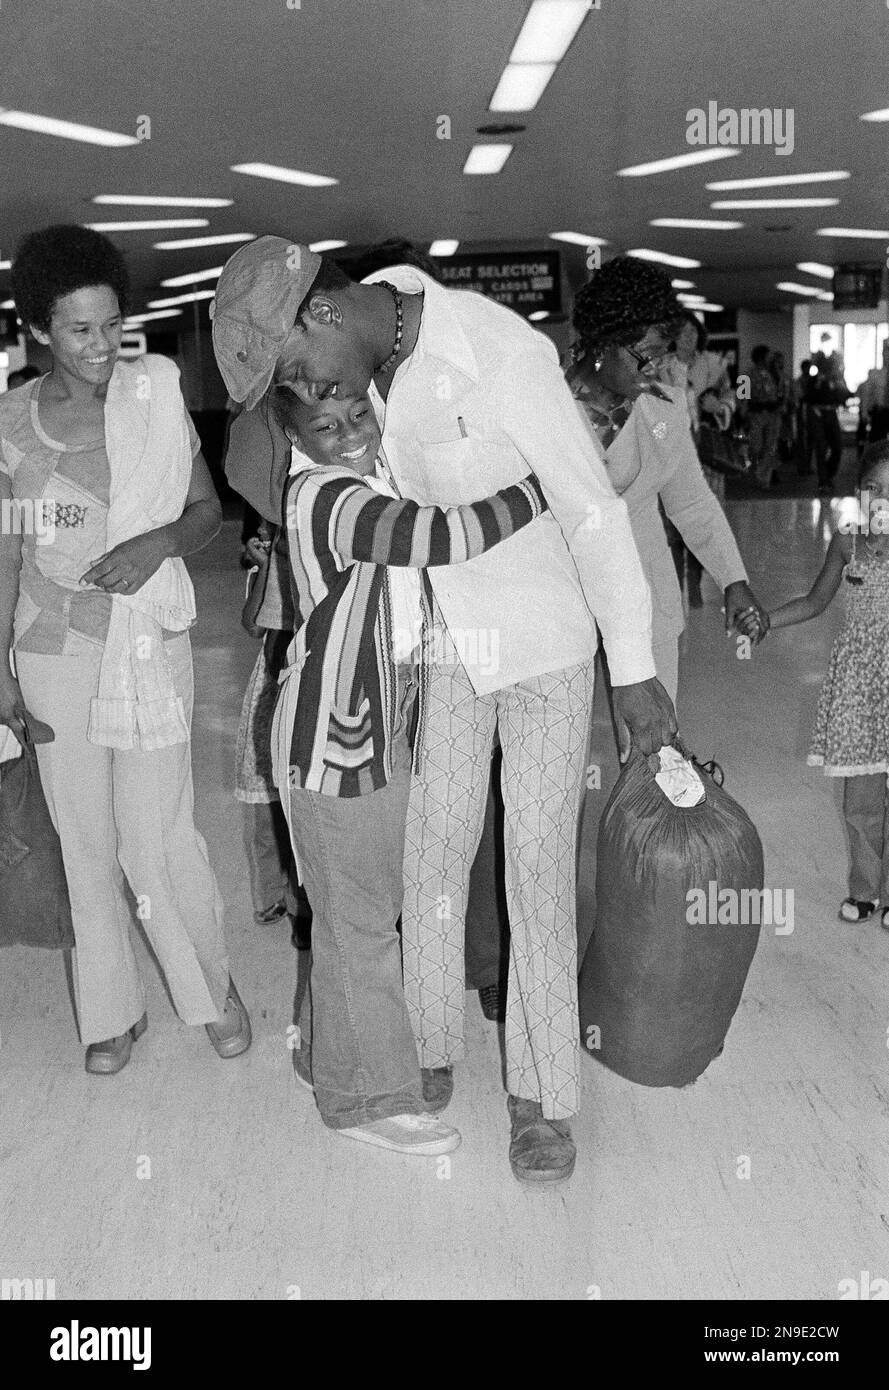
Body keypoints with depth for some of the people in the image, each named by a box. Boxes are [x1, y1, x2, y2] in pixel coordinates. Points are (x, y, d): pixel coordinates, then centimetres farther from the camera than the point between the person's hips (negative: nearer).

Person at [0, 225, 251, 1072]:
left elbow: (208, 508, 3)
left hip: (151, 644, -1)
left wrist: (160, 542, -18)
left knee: (158, 837, -1)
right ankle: (112, 1011, 26)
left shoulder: (155, 394, -3)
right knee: (85, 839, 9)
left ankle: (211, 988, 23)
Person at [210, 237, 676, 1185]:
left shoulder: (500, 352, -25)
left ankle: (543, 1094, 17)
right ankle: (431, 1053, 29)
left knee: (538, 865, 1)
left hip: (546, 645, -5)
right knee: (430, 850, 9)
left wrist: (634, 674, -17)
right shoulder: (364, 355, -5)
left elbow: (593, 512, -21)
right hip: (444, 644, 5)